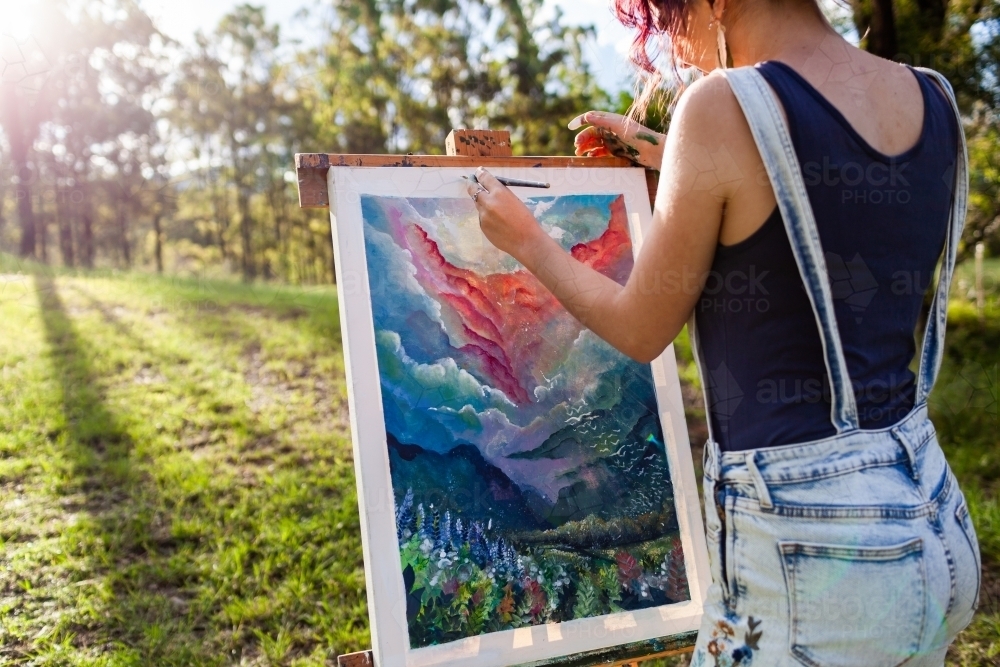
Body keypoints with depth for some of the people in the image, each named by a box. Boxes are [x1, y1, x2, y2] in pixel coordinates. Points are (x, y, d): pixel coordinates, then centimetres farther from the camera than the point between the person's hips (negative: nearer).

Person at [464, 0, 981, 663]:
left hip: (807, 544, -7)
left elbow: (641, 329, -6)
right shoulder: (935, 102, 3)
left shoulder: (724, 106, -17)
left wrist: (526, 240, 9)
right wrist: (672, 160, 25)